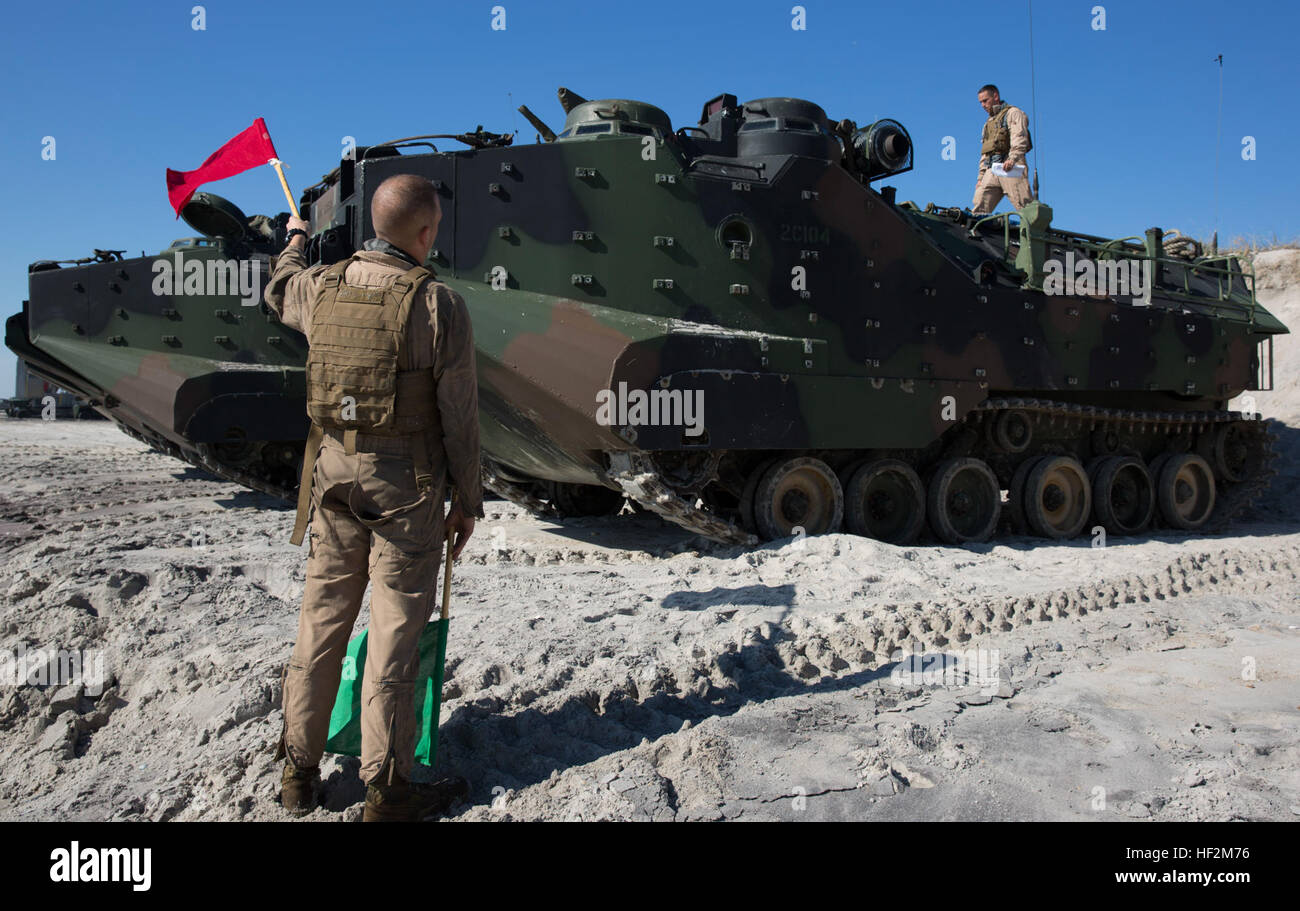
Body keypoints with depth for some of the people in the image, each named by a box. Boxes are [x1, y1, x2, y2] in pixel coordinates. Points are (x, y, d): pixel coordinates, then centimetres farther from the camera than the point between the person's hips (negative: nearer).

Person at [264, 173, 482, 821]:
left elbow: (278, 291, 29)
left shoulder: (321, 287, 2)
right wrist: (468, 499, 1)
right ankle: (386, 790, 14)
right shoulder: (438, 304, -12)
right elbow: (459, 416, -9)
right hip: (406, 487, -5)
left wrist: (294, 242, 49)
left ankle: (298, 773, 27)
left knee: (321, 623, 15)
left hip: (333, 476, 5)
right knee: (394, 635, 3)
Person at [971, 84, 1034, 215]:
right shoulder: (988, 123, 32)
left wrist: (1012, 159, -27)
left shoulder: (1012, 113, 7)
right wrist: (981, 176, 19)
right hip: (991, 170, 7)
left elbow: (1019, 140, -10)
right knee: (978, 209, -7)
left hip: (1011, 168, -7)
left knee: (1027, 208, -15)